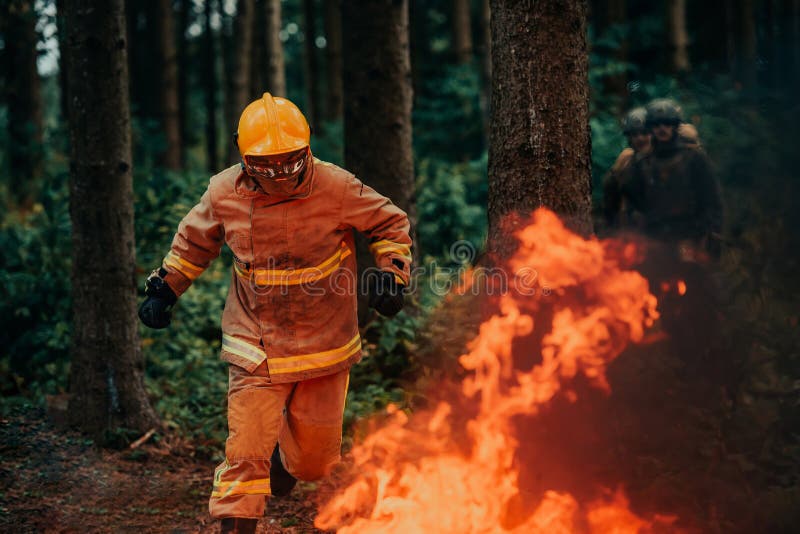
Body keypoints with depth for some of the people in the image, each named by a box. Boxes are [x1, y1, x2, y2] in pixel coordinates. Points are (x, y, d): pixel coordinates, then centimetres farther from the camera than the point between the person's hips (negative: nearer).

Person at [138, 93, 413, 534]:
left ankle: (288, 456, 50)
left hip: (324, 346, 0)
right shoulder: (225, 194, -7)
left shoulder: (336, 188, -13)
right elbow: (193, 242, 13)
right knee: (245, 455, -11)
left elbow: (391, 224, 2)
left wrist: (391, 273, -11)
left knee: (315, 460, 15)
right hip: (256, 348, 0)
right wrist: (163, 289, 10)